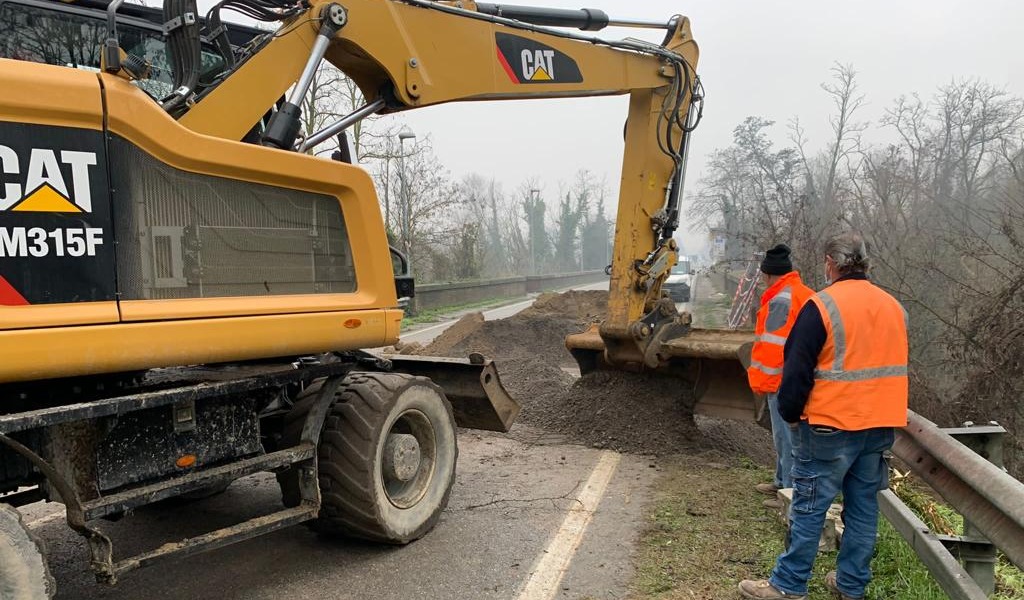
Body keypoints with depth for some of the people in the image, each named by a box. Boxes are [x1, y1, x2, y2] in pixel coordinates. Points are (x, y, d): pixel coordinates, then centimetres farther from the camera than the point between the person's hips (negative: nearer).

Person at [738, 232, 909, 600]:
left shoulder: (823, 306, -13)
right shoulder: (894, 307, 9)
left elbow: (798, 369, -13)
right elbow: (893, 366, 18)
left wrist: (790, 414, 1)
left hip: (831, 426, -6)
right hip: (881, 426, 7)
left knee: (809, 506, 0)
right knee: (864, 506, 14)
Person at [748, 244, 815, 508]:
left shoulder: (780, 301, -17)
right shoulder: (807, 295, 14)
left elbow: (771, 346, -20)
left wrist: (760, 380, -12)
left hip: (783, 382, -10)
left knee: (787, 436, -3)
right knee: (787, 435, 19)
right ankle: (783, 483, 32)